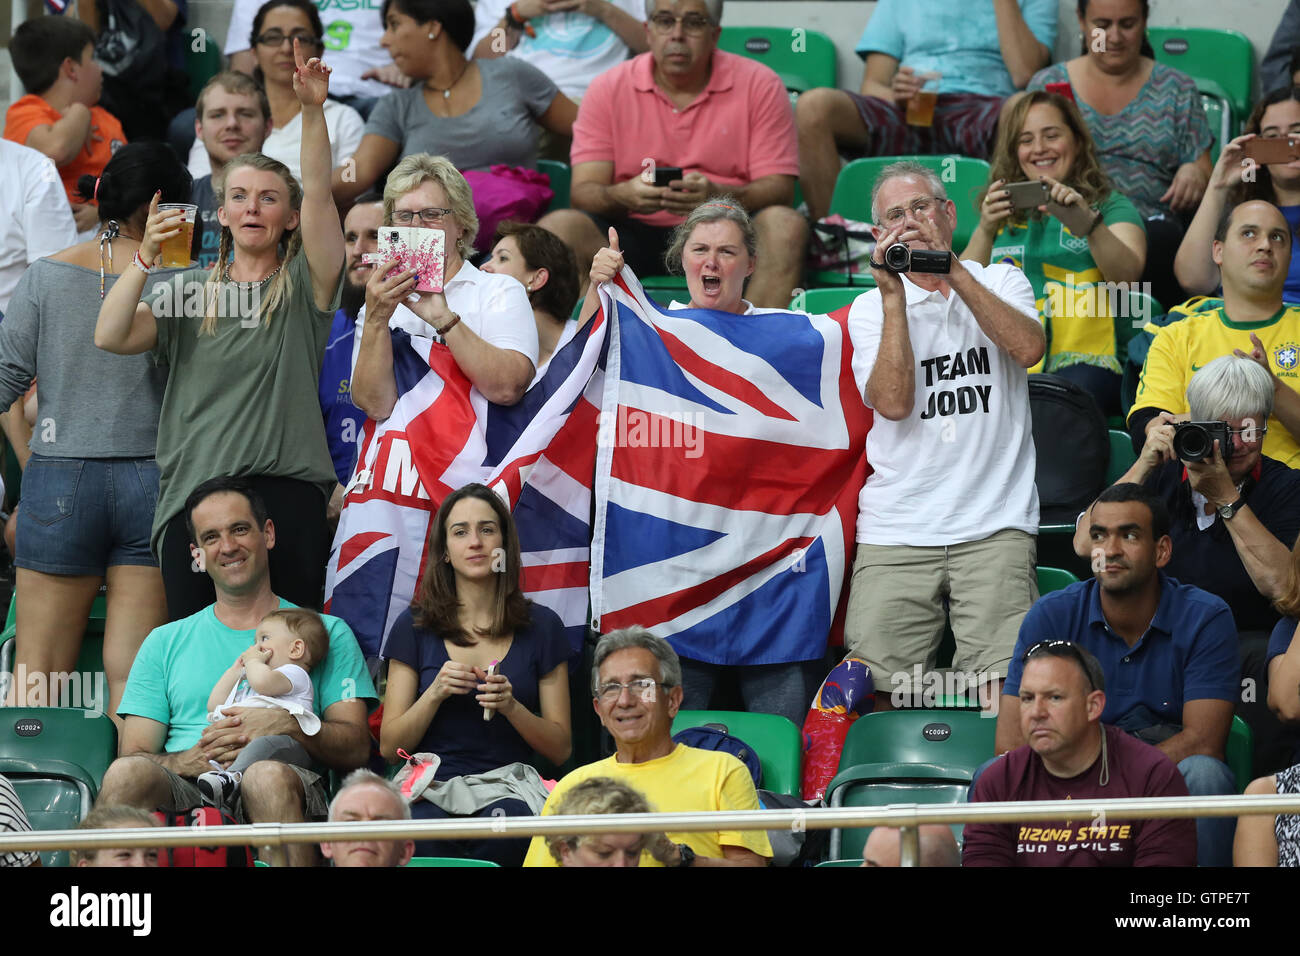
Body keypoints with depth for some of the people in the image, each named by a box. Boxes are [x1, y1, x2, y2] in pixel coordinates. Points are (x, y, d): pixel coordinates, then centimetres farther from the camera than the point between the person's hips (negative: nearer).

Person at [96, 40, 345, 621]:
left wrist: (313, 112, -19)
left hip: (286, 494, -2)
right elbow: (110, 336, 1)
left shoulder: (302, 287, 10)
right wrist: (146, 258, -11)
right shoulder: (189, 291, 15)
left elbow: (318, 195, -6)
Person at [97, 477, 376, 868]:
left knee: (268, 776, -40)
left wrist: (287, 727, -10)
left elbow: (356, 747, 11)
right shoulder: (165, 643, 27)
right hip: (186, 789, 1)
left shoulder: (328, 633, 21)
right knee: (127, 774, -35)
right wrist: (191, 759, -9)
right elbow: (134, 754, 15)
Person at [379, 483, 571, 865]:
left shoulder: (541, 626, 10)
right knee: (425, 837, -37)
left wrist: (511, 707, -11)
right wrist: (435, 694, -11)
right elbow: (390, 747, 7)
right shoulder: (415, 627, 10)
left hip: (510, 790, 1)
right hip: (432, 792, -1)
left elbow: (560, 749, 8)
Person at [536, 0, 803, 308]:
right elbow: (583, 192, -1)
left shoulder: (759, 86, 1)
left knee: (785, 225, -31)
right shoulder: (608, 89, 5)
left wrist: (717, 195, -27)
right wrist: (622, 196, -26)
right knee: (556, 227, -26)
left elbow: (779, 189, -5)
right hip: (636, 233, 1)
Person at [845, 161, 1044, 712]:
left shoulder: (999, 282, 13)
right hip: (896, 532, 1)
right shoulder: (871, 309, 11)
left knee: (1007, 689, -16)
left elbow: (1030, 348, -9)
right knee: (874, 685, -10)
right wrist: (895, 295, -8)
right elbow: (894, 402, -6)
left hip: (995, 526, -1)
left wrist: (952, 271, -9)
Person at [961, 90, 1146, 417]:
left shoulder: (1110, 205, 17)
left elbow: (1128, 274, -5)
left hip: (1081, 359, -2)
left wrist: (1086, 222, -23)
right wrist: (985, 230, -7)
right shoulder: (1002, 212, 27)